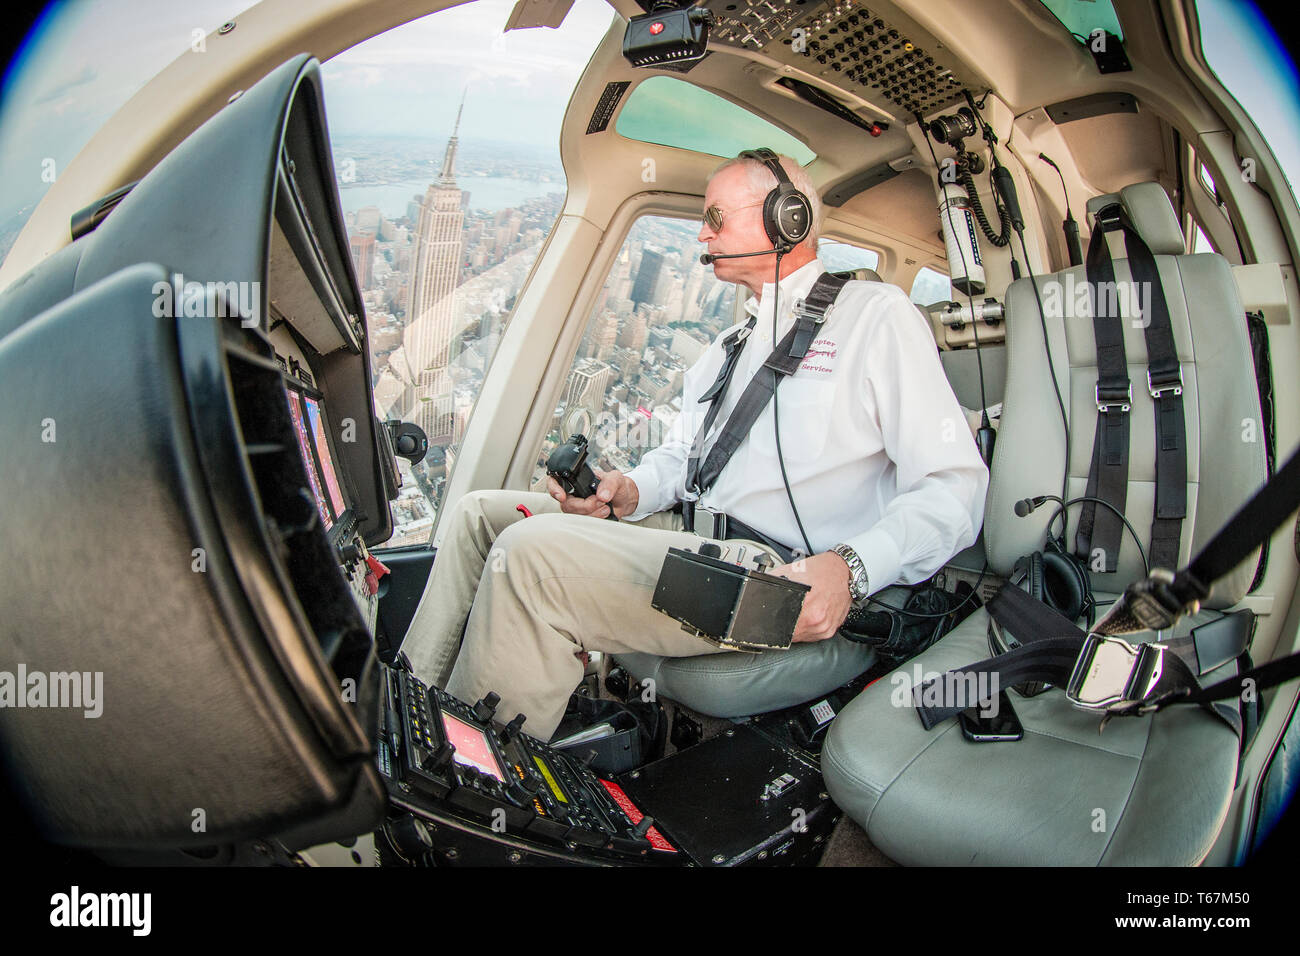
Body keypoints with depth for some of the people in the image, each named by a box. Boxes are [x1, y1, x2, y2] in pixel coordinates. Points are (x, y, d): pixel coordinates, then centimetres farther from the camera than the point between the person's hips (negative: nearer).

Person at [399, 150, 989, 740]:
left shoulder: (875, 312, -1)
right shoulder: (730, 346, 26)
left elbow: (954, 487, -9)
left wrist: (850, 567, -27)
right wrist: (632, 491, 2)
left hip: (782, 578, -8)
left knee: (528, 552, -26)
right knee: (481, 513, 4)